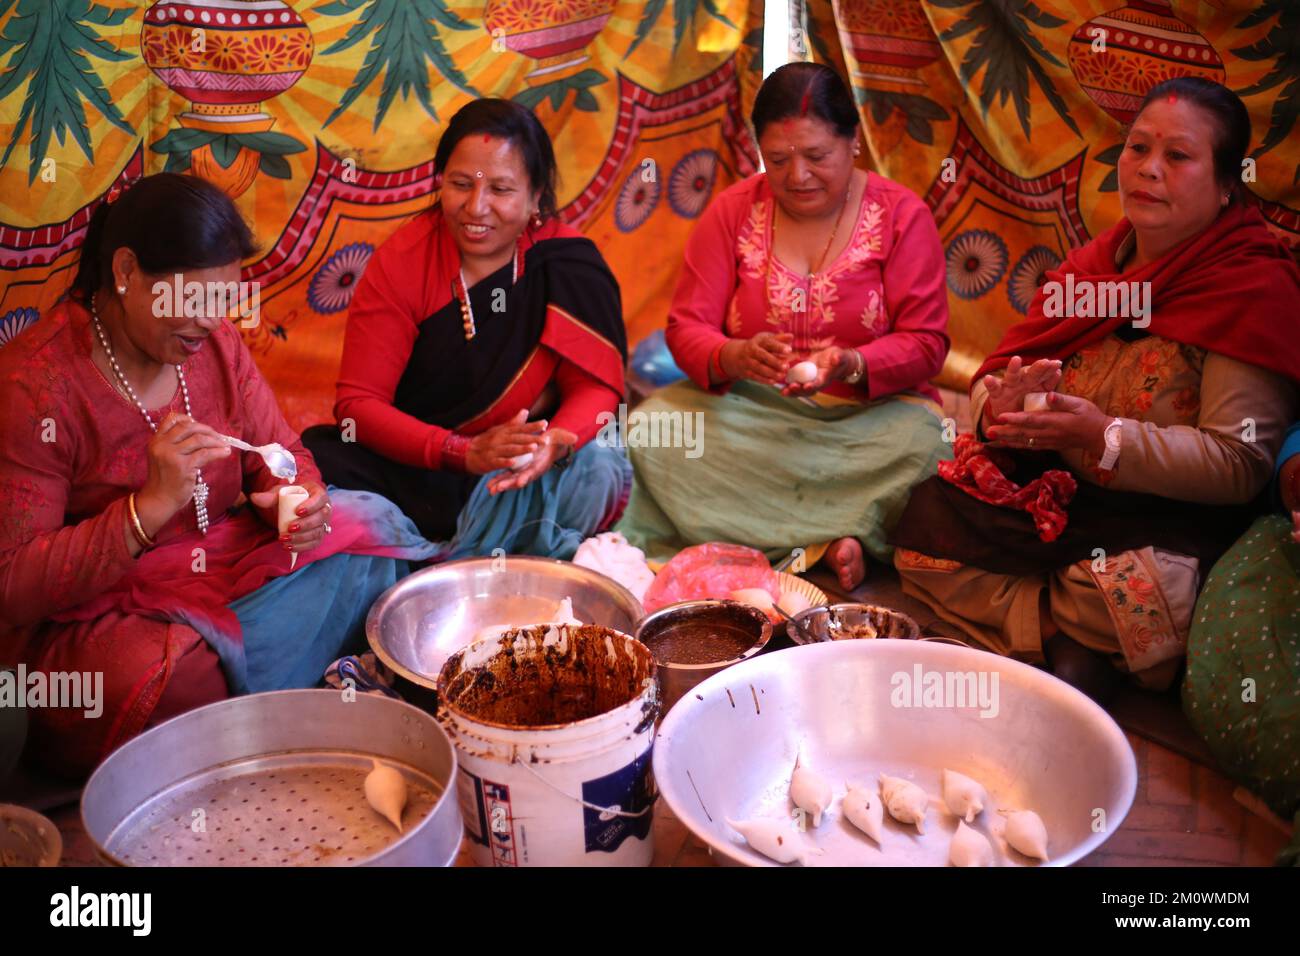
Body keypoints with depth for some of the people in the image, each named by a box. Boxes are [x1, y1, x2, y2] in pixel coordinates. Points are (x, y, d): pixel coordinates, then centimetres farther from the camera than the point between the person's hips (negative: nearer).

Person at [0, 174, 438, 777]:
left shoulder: (214, 341, 1)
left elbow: (280, 455, 10)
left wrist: (301, 499, -15)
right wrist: (151, 507, -31)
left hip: (220, 568, 6)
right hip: (86, 619, -6)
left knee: (370, 530, -11)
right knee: (176, 677, -37)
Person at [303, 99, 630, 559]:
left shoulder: (568, 262, -9)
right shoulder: (401, 261, -9)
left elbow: (595, 386, -10)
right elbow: (359, 402, -13)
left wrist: (555, 443, -35)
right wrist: (465, 452, -30)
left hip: (527, 469, 1)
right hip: (414, 466, -1)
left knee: (599, 470, -30)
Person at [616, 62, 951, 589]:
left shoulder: (902, 215, 0)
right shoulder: (732, 211, 3)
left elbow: (925, 344, -5)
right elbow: (686, 329, -2)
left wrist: (850, 364, -27)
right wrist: (735, 357, -26)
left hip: (867, 407, -2)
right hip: (748, 404, 2)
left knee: (922, 443, -35)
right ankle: (833, 540, -25)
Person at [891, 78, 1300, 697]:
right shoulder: (1094, 262, 11)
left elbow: (1240, 465, -17)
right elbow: (994, 374, 7)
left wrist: (1104, 436, -28)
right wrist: (1000, 406, -18)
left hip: (1169, 519, -5)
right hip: (1051, 499, 6)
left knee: (1130, 590, -38)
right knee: (919, 517, -17)